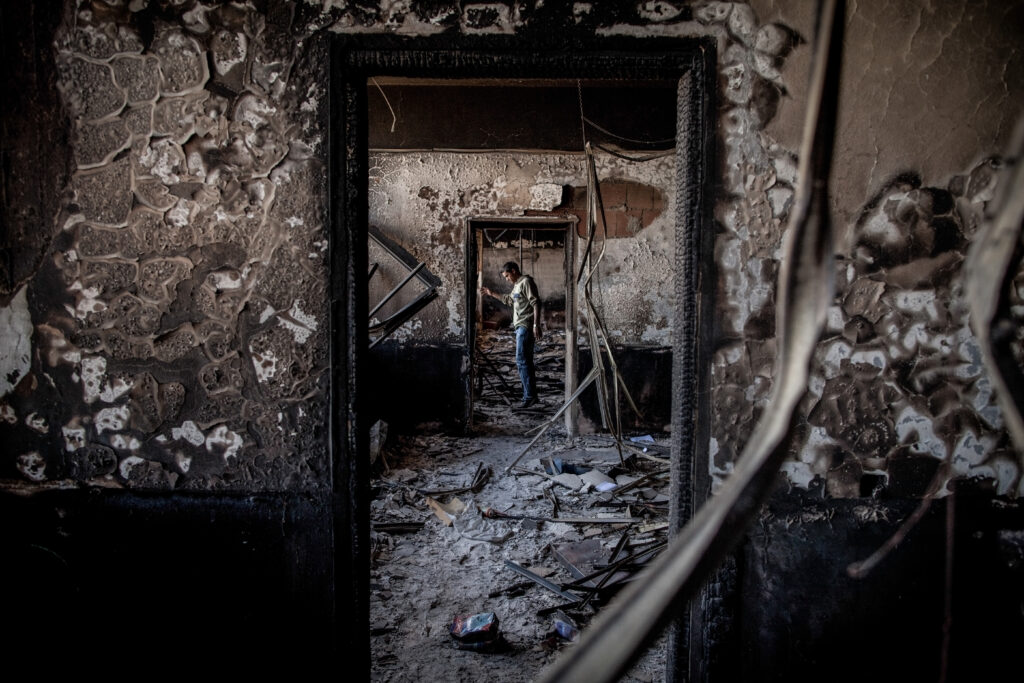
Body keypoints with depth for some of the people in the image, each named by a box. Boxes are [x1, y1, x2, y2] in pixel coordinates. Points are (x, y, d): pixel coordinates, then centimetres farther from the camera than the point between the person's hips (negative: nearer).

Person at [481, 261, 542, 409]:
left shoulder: (526, 282, -10)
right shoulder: (517, 285, 20)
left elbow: (536, 303, -18)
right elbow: (508, 300, 38)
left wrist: (536, 325, -25)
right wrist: (491, 294, 38)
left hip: (526, 326, -10)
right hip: (520, 326, 10)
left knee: (522, 360, -12)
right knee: (526, 361, 10)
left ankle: (529, 395, -12)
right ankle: (531, 395, 14)